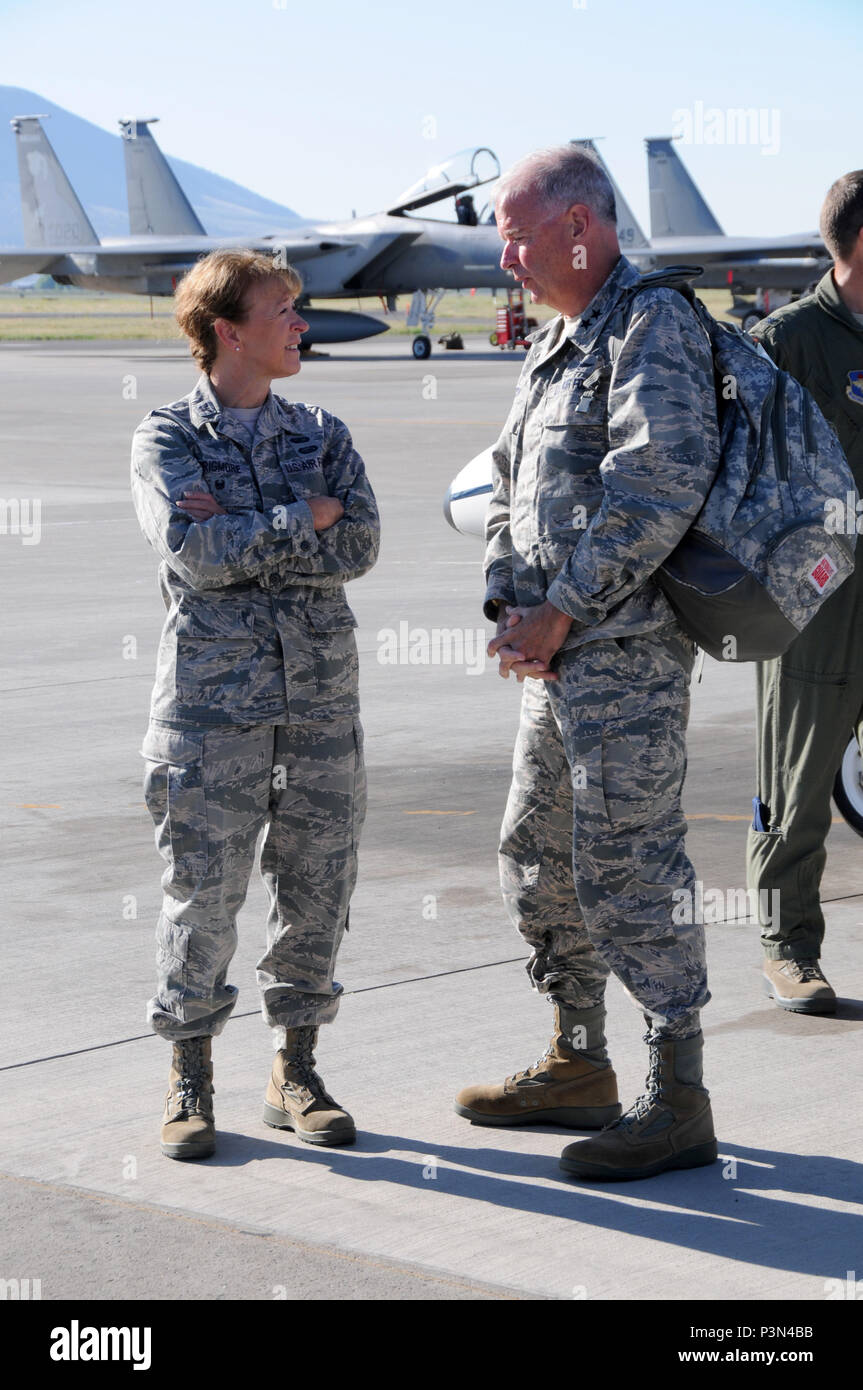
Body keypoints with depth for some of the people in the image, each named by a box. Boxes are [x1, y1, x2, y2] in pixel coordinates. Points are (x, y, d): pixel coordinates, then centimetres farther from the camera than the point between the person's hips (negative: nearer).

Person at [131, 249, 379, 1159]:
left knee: (317, 888, 6)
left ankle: (294, 1074, 19)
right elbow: (193, 551, -16)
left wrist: (239, 545, -12)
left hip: (321, 695, 4)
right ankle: (190, 1084, 11)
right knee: (202, 893, -2)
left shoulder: (321, 435, 11)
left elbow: (359, 547, -4)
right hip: (213, 698, -4)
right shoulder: (167, 437, 0)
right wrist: (302, 518, -8)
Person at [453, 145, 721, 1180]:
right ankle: (577, 1068, 28)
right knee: (537, 859, 16)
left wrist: (560, 613, -17)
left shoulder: (651, 326, -11)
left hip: (625, 648, -10)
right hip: (560, 659, 10)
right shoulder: (554, 343, 18)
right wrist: (506, 608, 5)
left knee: (626, 872, -9)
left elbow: (658, 490, -21)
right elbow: (511, 487, 21)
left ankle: (678, 1103, -2)